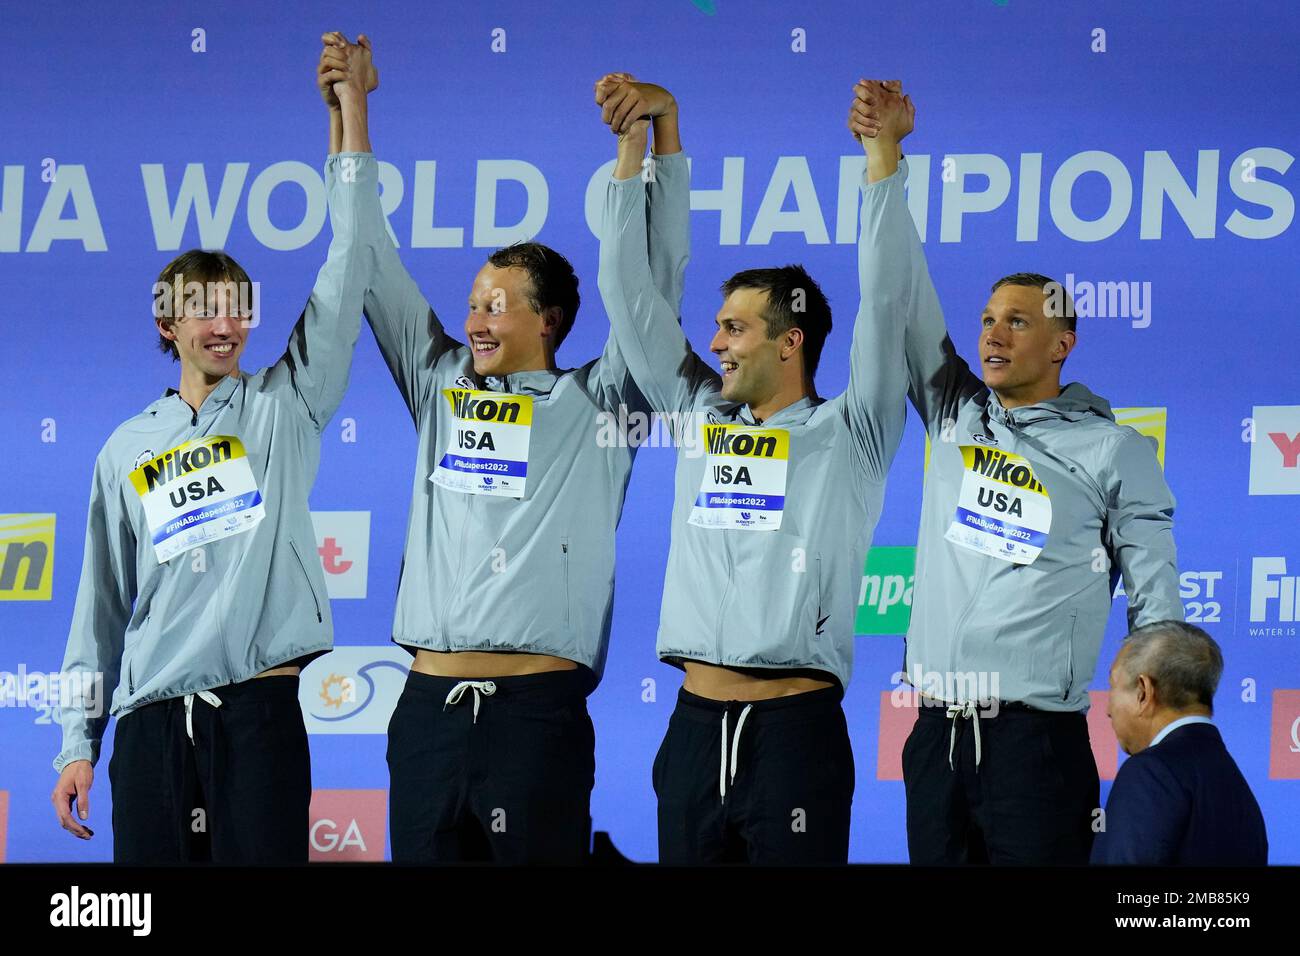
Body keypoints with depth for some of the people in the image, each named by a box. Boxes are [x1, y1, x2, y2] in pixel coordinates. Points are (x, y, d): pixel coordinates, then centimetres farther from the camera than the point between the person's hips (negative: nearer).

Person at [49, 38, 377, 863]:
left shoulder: (285, 409, 8)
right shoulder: (129, 448, 13)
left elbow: (347, 274, 0)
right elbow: (103, 603, 15)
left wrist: (351, 113, -3)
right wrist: (79, 743, 9)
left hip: (260, 711, -2)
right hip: (153, 722, 2)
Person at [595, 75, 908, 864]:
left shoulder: (848, 436, 2)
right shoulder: (701, 419, 14)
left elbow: (882, 302, -8)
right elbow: (635, 286, 13)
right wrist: (650, 129, 9)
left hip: (798, 733, -5)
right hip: (696, 731, 5)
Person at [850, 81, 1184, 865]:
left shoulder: (1112, 450, 2)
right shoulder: (954, 413, 12)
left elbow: (1155, 601, 2)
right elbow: (902, 288, 9)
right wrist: (883, 151, 3)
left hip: (1037, 741, -4)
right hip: (937, 738, 4)